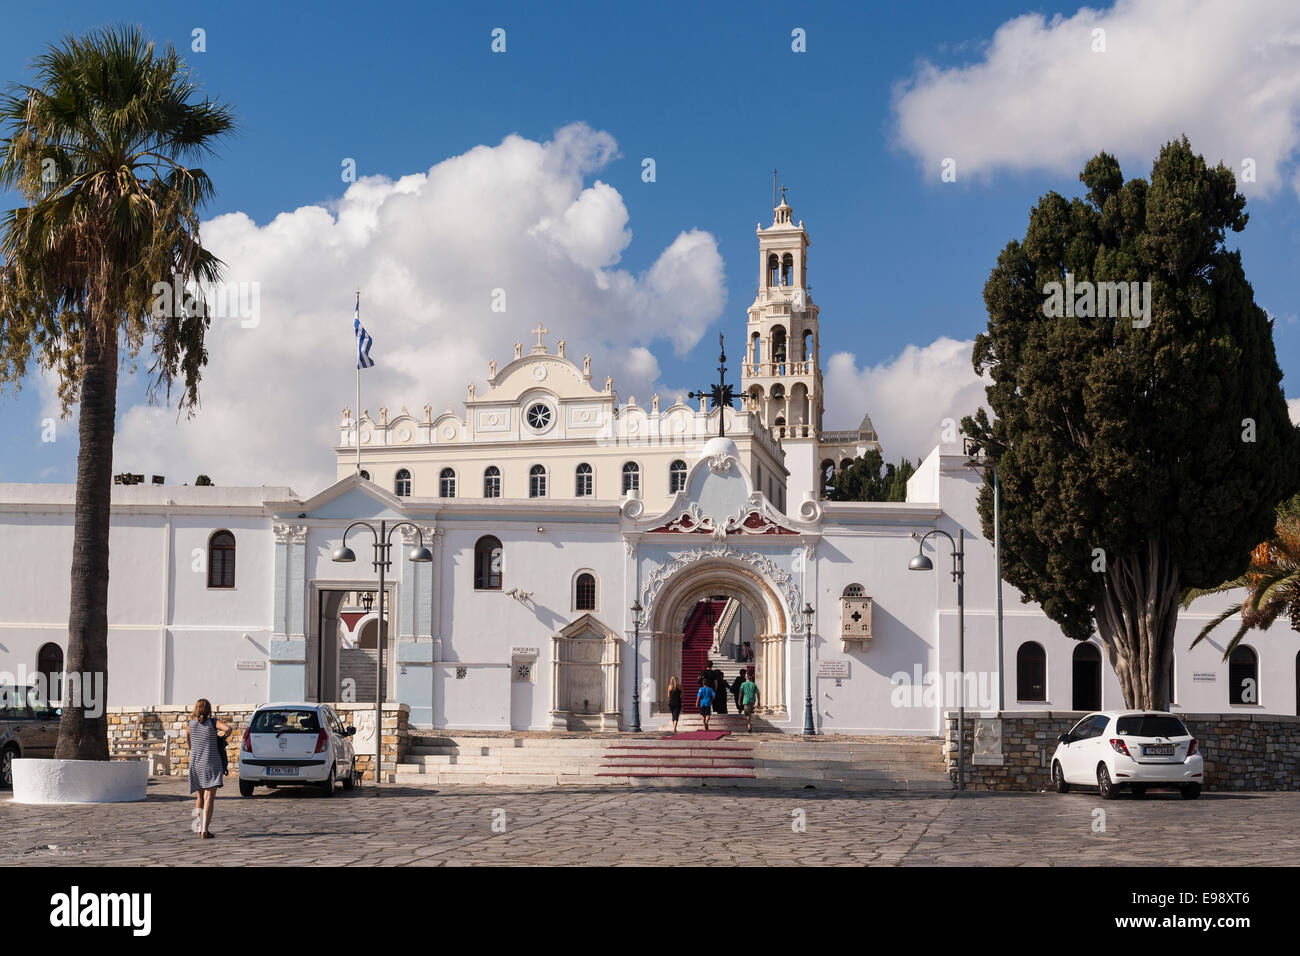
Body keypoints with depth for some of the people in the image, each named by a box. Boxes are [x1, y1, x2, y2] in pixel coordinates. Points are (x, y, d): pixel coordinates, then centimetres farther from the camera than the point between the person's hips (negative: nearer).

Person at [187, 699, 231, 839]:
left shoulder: (189, 724, 2)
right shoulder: (213, 722, -7)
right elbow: (228, 728, -24)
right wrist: (224, 733, 0)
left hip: (195, 763, 4)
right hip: (211, 764, -4)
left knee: (201, 797, 20)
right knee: (209, 798, -6)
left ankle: (200, 828, 22)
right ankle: (205, 830, -16)